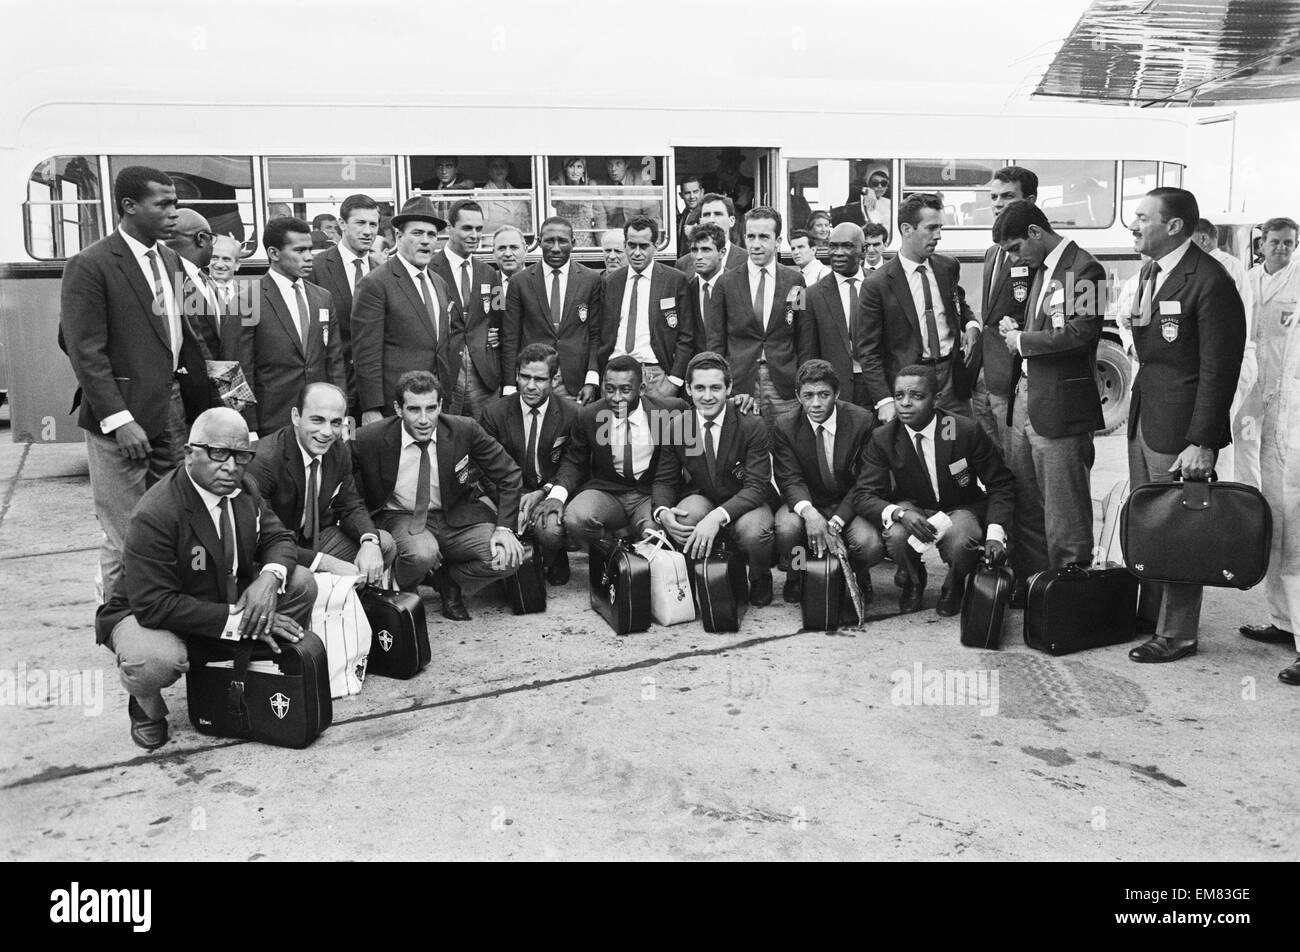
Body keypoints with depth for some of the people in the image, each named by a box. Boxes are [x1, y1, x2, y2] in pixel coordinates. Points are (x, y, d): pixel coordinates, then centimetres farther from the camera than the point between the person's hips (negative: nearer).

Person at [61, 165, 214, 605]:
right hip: (123, 413, -6)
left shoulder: (169, 258, 13)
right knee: (127, 540, 1)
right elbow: (86, 352, -13)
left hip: (173, 407, 6)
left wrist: (195, 388, 4)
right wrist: (119, 420, -19)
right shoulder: (90, 266, -9)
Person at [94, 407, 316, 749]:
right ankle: (147, 708, 0)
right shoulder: (154, 516, -31)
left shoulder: (245, 490, -7)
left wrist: (269, 577, -26)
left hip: (228, 598, 7)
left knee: (301, 583, -13)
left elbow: (278, 538, 0)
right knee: (155, 661, -40)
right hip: (147, 614, -6)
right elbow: (154, 605, -33)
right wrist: (238, 620, -35)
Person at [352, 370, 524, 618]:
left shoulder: (464, 430, -13)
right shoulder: (369, 440, -17)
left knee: (507, 558, -22)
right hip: (399, 517, -2)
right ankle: (398, 592, 1)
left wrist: (504, 528, -17)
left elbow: (508, 476, -5)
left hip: (455, 515, 2)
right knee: (422, 553, -36)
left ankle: (450, 581, 10)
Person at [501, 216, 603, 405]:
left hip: (576, 386, 0)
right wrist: (510, 389, -2)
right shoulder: (520, 282, 5)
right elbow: (510, 339, 5)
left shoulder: (591, 280, 5)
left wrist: (592, 381, -5)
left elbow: (596, 335, 5)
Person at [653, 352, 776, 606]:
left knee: (753, 533, -36)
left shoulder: (752, 427, -16)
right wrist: (662, 511, -25)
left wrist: (718, 516, -38)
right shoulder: (677, 427, -7)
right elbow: (664, 480, 1)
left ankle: (760, 580, 3)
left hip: (745, 503, -2)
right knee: (685, 519, -34)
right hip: (701, 498, 2)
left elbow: (756, 486, -21)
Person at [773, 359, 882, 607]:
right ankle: (795, 574, 4)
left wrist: (836, 522, -26)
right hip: (806, 502, 1)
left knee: (871, 546, -31)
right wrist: (808, 511, -39)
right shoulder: (785, 427, -9)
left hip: (849, 504, -1)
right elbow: (790, 480, -15)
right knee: (786, 530, -34)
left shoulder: (862, 420, -13)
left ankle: (858, 575, 11)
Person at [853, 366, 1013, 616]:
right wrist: (901, 514, -38)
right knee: (896, 535, -33)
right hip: (913, 508, 1)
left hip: (961, 508, -1)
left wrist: (995, 535, -26)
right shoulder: (883, 439, -13)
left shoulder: (967, 431, -17)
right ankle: (912, 582, 5)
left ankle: (953, 586, 5)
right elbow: (863, 495, -16)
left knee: (960, 544, -35)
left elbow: (1001, 485, -10)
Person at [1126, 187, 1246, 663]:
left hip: (1179, 427, -9)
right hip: (1143, 418, 9)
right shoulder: (1150, 271, 12)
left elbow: (1219, 369, -17)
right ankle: (1149, 617, 31)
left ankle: (1177, 634, 14)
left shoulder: (1210, 281, -16)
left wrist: (1201, 442, -19)